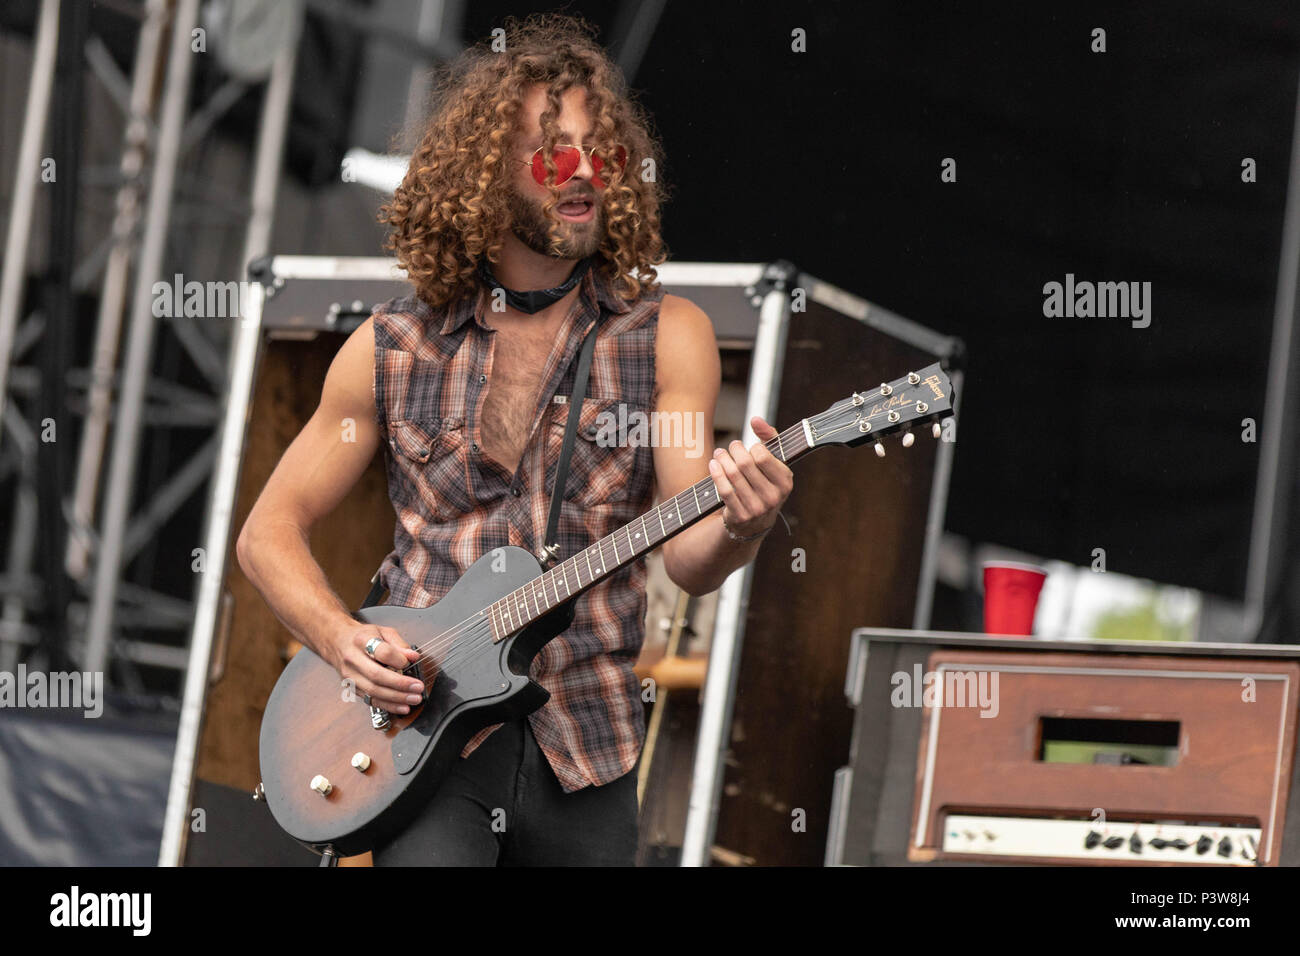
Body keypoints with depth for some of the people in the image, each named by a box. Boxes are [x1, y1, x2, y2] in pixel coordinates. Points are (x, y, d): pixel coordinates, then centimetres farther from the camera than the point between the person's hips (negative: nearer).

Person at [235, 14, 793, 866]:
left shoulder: (665, 337, 2)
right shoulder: (392, 348, 4)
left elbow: (687, 559, -6)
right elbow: (270, 532, 10)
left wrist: (737, 530, -28)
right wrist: (343, 638, -7)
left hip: (585, 746, 1)